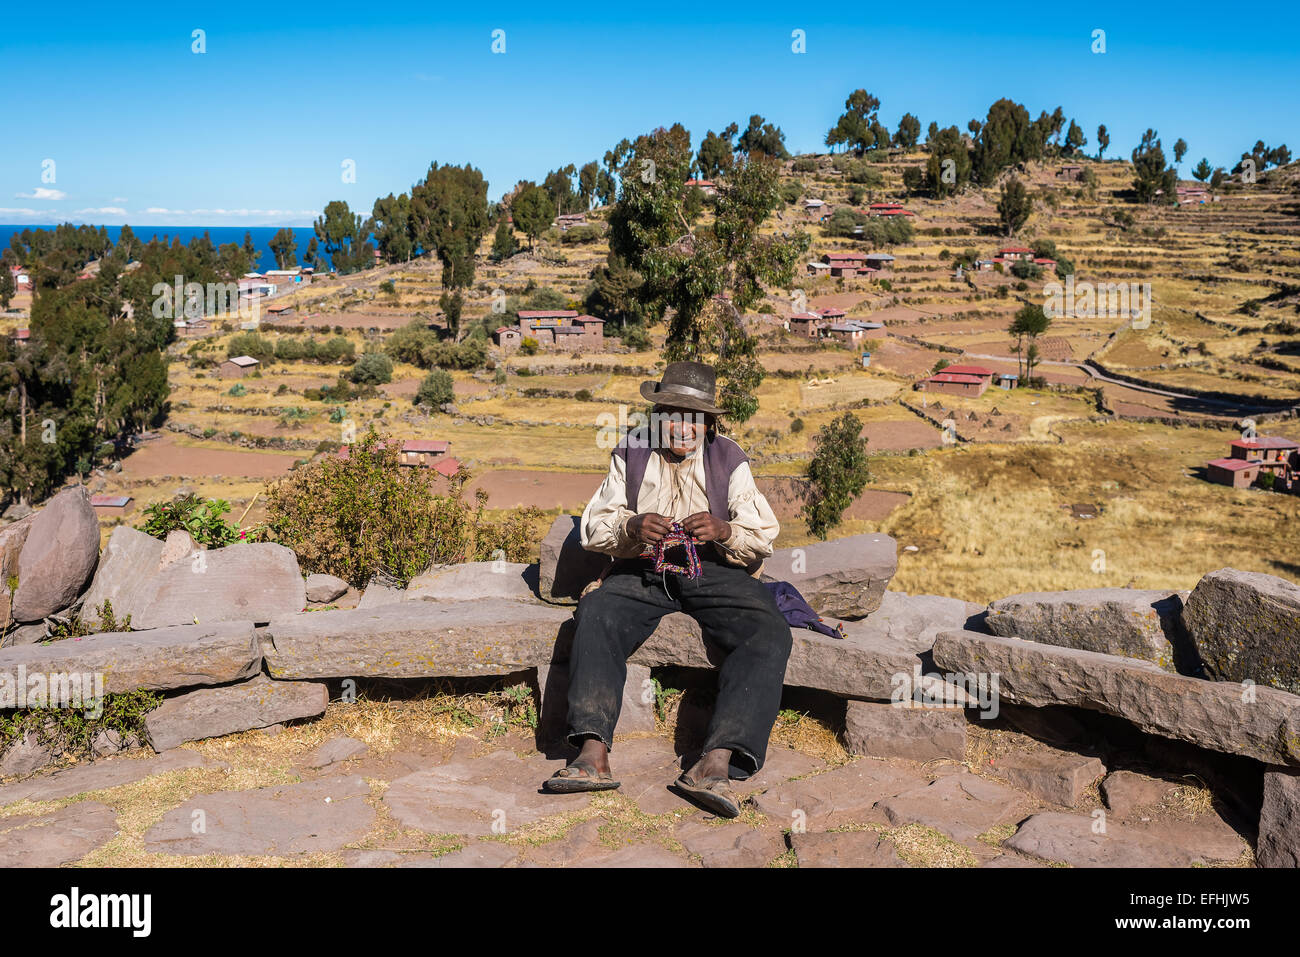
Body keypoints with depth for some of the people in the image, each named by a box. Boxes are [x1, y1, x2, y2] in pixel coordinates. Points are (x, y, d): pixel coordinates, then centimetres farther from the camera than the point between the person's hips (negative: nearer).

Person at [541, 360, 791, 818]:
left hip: (715, 570, 0)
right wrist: (631, 528, -18)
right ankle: (593, 754, -39)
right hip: (643, 569, 1)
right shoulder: (631, 453, 13)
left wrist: (723, 531, -22)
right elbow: (594, 526, 6)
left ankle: (715, 763, -39)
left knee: (771, 633, -29)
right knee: (595, 613, -32)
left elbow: (763, 536, 2)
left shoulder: (729, 459, 10)